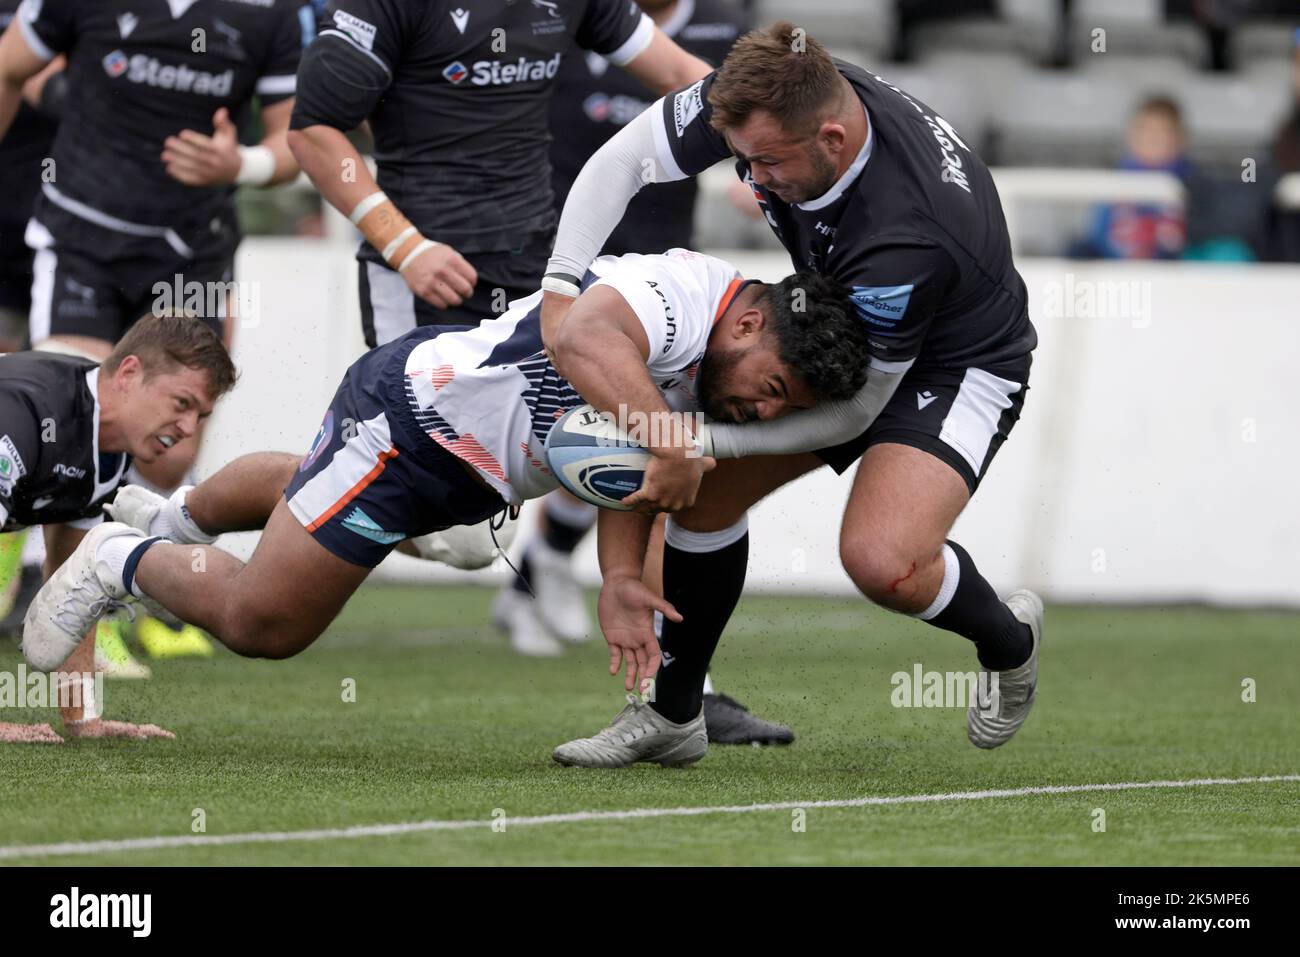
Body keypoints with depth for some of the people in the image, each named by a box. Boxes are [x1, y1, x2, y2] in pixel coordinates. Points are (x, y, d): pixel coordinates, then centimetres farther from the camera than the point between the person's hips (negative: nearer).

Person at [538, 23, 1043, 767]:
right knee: (703, 491, 3)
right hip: (835, 336, 8)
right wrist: (562, 290, -24)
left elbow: (854, 408, -25)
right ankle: (671, 712, 21)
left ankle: (1010, 641, 5)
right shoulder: (764, 100, -23)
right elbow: (620, 162, -11)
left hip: (960, 364, -8)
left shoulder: (904, 237, -40)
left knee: (881, 559, -28)